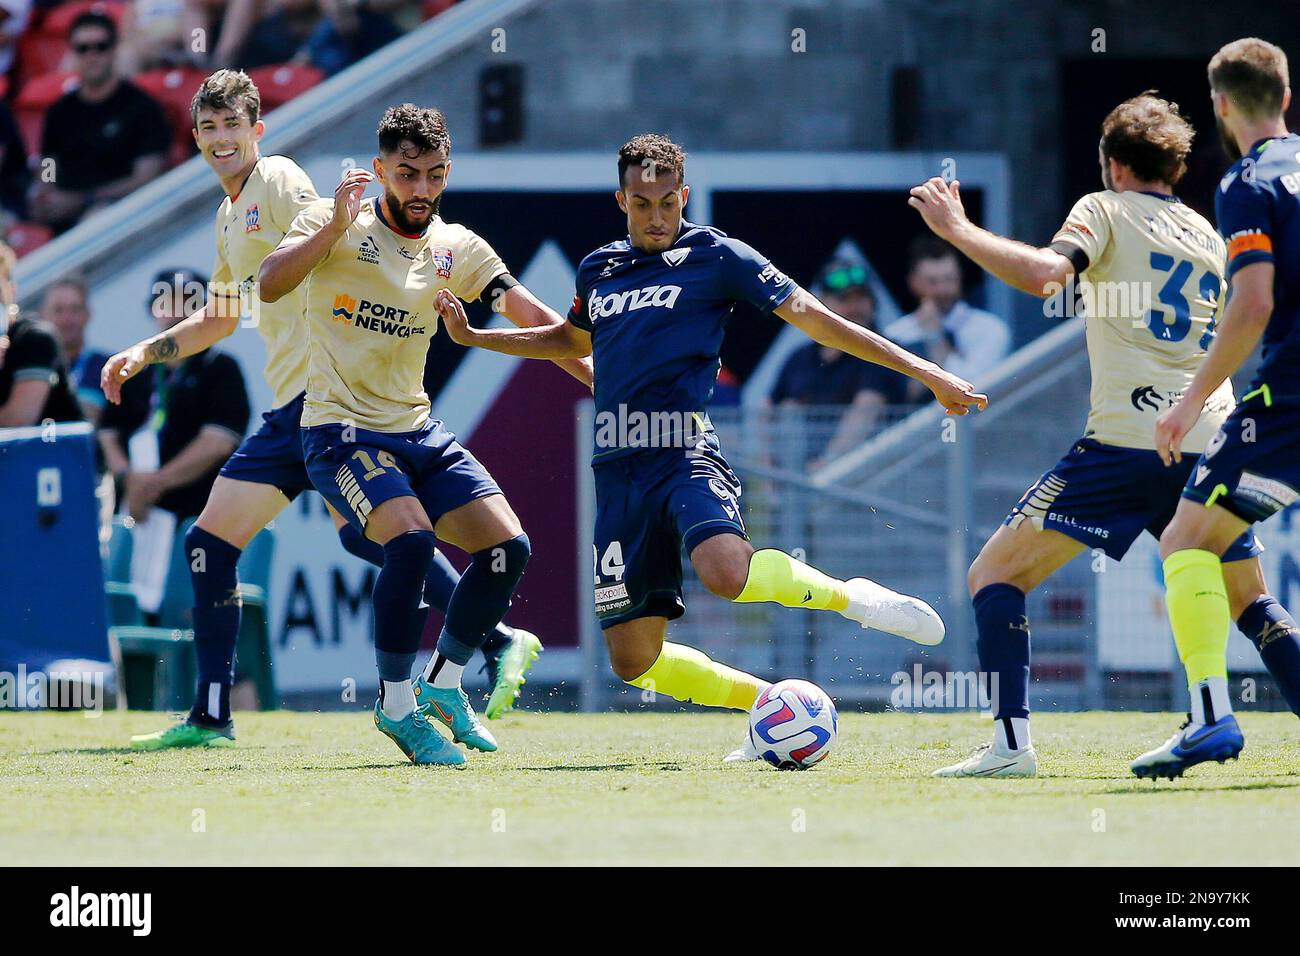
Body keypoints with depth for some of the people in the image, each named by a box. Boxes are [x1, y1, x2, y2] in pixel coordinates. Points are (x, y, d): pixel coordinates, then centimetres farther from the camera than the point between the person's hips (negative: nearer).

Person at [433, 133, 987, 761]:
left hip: (684, 450, -5)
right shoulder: (598, 269, 17)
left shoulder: (714, 256, 2)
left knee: (725, 572, -36)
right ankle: (767, 702, 18)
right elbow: (572, 340, 39)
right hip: (618, 468, 5)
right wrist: (472, 336, 34)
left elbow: (813, 318, 0)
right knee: (632, 658, -2)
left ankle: (852, 597, -10)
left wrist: (921, 370, -5)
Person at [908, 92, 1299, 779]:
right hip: (1210, 446, 5)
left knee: (995, 574, 0)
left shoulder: (1107, 210, 4)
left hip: (1127, 442, -5)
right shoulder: (1209, 236, 22)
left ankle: (1011, 742, -15)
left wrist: (957, 228, -7)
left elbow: (1044, 274, -15)